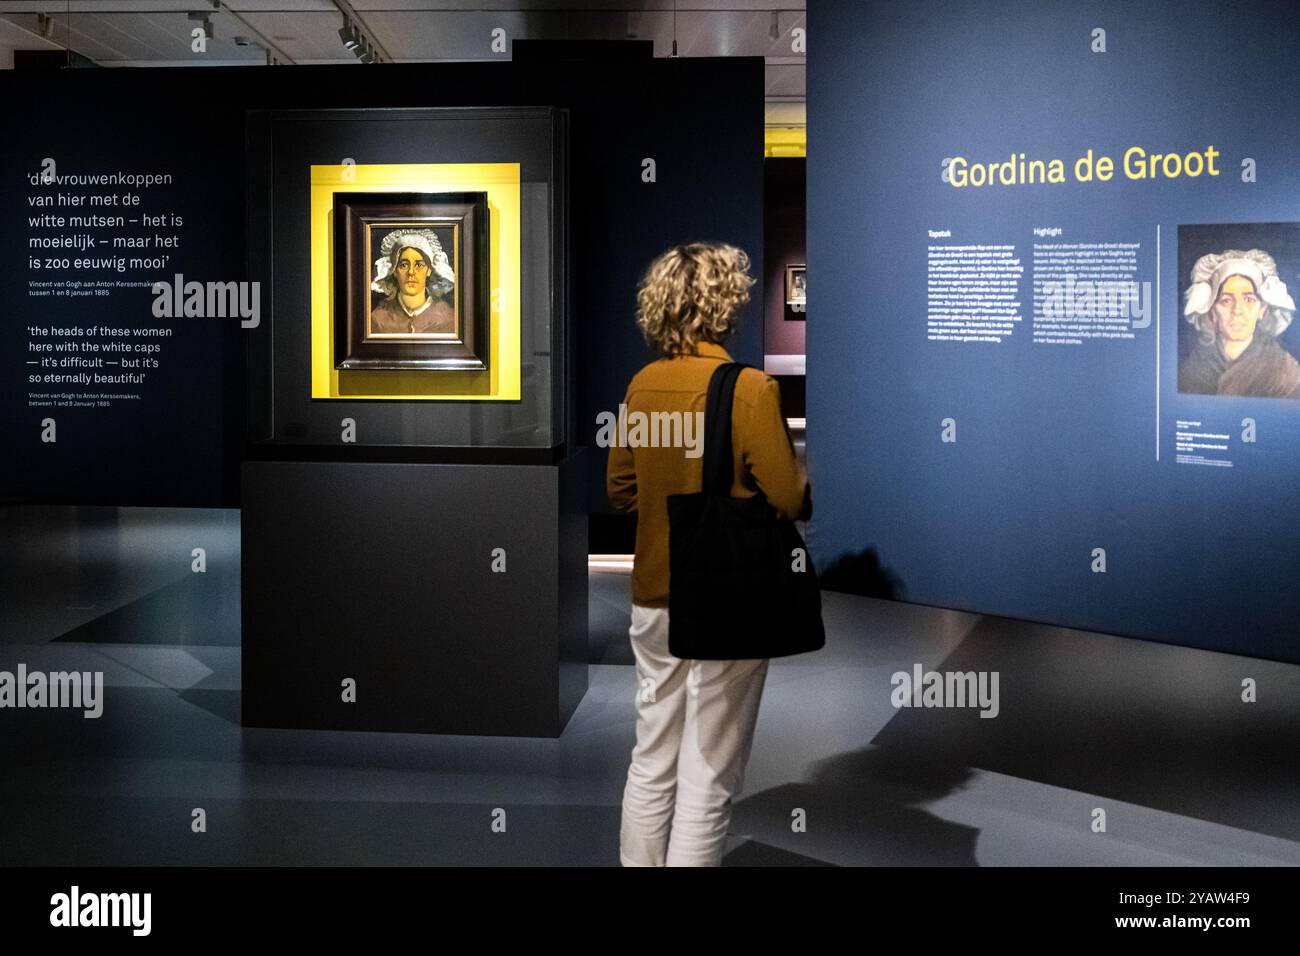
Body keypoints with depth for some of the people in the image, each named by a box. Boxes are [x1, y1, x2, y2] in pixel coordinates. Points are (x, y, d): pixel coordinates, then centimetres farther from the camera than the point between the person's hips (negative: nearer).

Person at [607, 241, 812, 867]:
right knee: (709, 779, 4)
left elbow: (619, 489, 9)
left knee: (652, 763, 16)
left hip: (654, 597, 5)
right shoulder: (750, 388, -15)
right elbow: (789, 501, -15)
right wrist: (802, 484, 5)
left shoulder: (642, 384, 1)